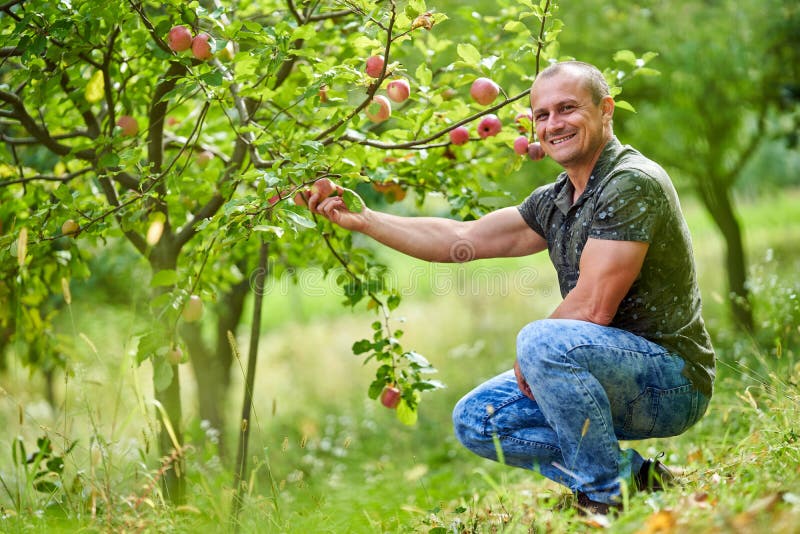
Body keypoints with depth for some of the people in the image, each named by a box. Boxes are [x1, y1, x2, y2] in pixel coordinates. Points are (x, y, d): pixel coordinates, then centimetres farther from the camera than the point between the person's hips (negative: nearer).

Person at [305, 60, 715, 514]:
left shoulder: (631, 183, -17)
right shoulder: (555, 202, 11)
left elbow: (592, 308, -23)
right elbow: (461, 239, 13)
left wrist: (531, 357, -8)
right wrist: (360, 219, 10)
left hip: (673, 378, -9)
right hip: (614, 372, 9)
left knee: (541, 341, -33)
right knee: (476, 419, 5)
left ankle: (610, 495, -15)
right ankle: (634, 475, 3)